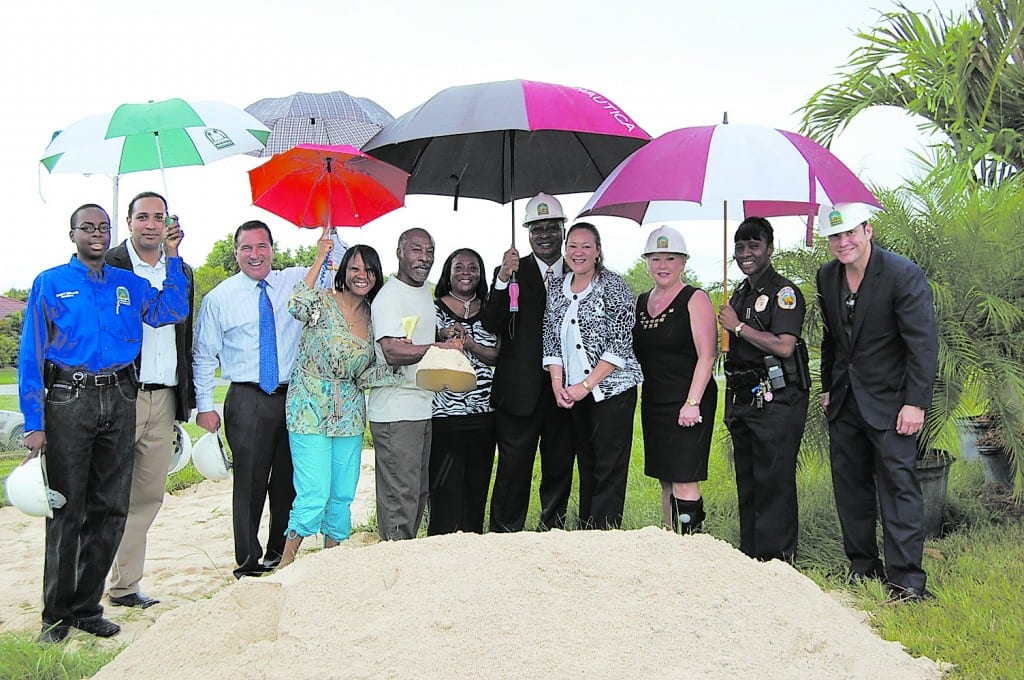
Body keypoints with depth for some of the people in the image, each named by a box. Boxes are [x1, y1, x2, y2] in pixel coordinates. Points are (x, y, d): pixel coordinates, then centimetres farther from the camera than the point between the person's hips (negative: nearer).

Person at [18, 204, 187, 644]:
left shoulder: (129, 285, 15)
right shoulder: (50, 284, 5)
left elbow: (172, 312, 0)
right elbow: (30, 356, 0)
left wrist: (172, 258, -8)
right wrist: (34, 423, -7)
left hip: (120, 401, 4)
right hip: (69, 399, -4)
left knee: (110, 508, 6)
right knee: (67, 509, -2)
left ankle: (86, 607, 18)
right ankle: (56, 615, 9)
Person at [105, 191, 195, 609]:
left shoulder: (181, 272, 16)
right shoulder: (107, 266, 0)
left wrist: (187, 398, 14)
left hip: (164, 399, 5)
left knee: (148, 495, 7)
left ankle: (125, 585, 16)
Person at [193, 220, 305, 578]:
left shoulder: (296, 281, 7)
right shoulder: (219, 298, 3)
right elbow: (203, 356, 6)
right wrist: (204, 406, 0)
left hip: (294, 397, 3)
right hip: (247, 401, -2)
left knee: (289, 482, 11)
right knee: (250, 482, -1)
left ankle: (279, 556, 25)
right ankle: (249, 564, 11)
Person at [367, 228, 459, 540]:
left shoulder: (426, 291, 16)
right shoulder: (389, 296, -12)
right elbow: (393, 351, -24)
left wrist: (448, 335, 13)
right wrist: (441, 346, -22)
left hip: (422, 407, 10)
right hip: (395, 412, -10)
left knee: (419, 493, 15)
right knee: (400, 498, -7)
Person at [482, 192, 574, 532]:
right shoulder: (512, 272, 1)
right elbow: (492, 325, -12)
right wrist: (503, 280, -26)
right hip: (521, 390, -3)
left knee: (560, 469, 12)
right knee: (513, 469, 0)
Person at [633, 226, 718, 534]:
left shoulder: (695, 299, -6)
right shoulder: (642, 301, 13)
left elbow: (706, 356, -13)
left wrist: (692, 402, -20)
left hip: (687, 406, -7)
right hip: (653, 403, 7)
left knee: (684, 481, -9)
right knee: (666, 482, 11)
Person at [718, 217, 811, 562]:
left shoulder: (784, 291, -8)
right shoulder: (740, 294, 18)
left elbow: (784, 346, -22)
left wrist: (738, 327, -13)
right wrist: (730, 402, 16)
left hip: (776, 401, -8)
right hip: (745, 401, 8)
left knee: (774, 482, -6)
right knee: (747, 483, 12)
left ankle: (778, 560, 1)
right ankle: (750, 557, 21)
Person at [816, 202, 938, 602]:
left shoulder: (904, 276, -15)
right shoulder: (826, 277, 5)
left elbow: (923, 344, -15)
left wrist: (915, 403, -19)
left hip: (889, 400, -6)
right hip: (845, 401, 7)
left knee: (898, 484, -6)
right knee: (850, 484, 11)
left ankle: (906, 579, -1)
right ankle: (863, 567, 23)